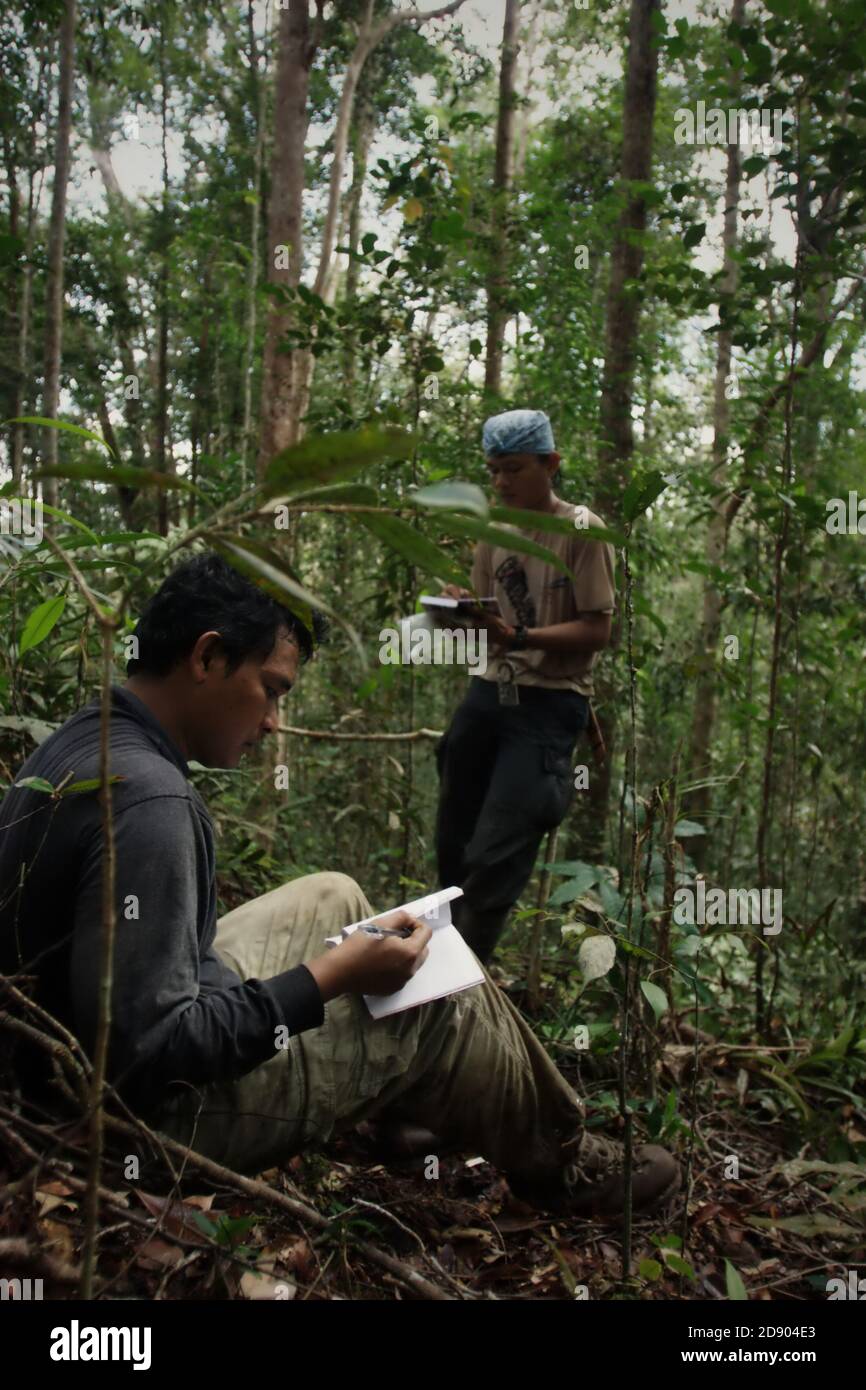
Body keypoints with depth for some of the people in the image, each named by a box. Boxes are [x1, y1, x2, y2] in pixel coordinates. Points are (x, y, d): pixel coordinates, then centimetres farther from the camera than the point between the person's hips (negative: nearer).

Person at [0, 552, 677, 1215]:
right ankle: (559, 1163, 25)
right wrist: (333, 977, -23)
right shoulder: (145, 797, -31)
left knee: (332, 897, 18)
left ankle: (395, 1103, 34)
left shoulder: (84, 741, -1)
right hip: (147, 1099, -9)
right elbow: (150, 1048, -31)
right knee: (447, 1001, -3)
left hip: (86, 1046, 9)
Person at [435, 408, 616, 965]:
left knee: (496, 855, -8)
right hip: (489, 694, 6)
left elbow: (597, 630, -12)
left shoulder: (582, 531, -8)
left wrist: (517, 637, -26)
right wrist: (461, 611, -10)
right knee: (454, 844, 12)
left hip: (550, 705, -6)